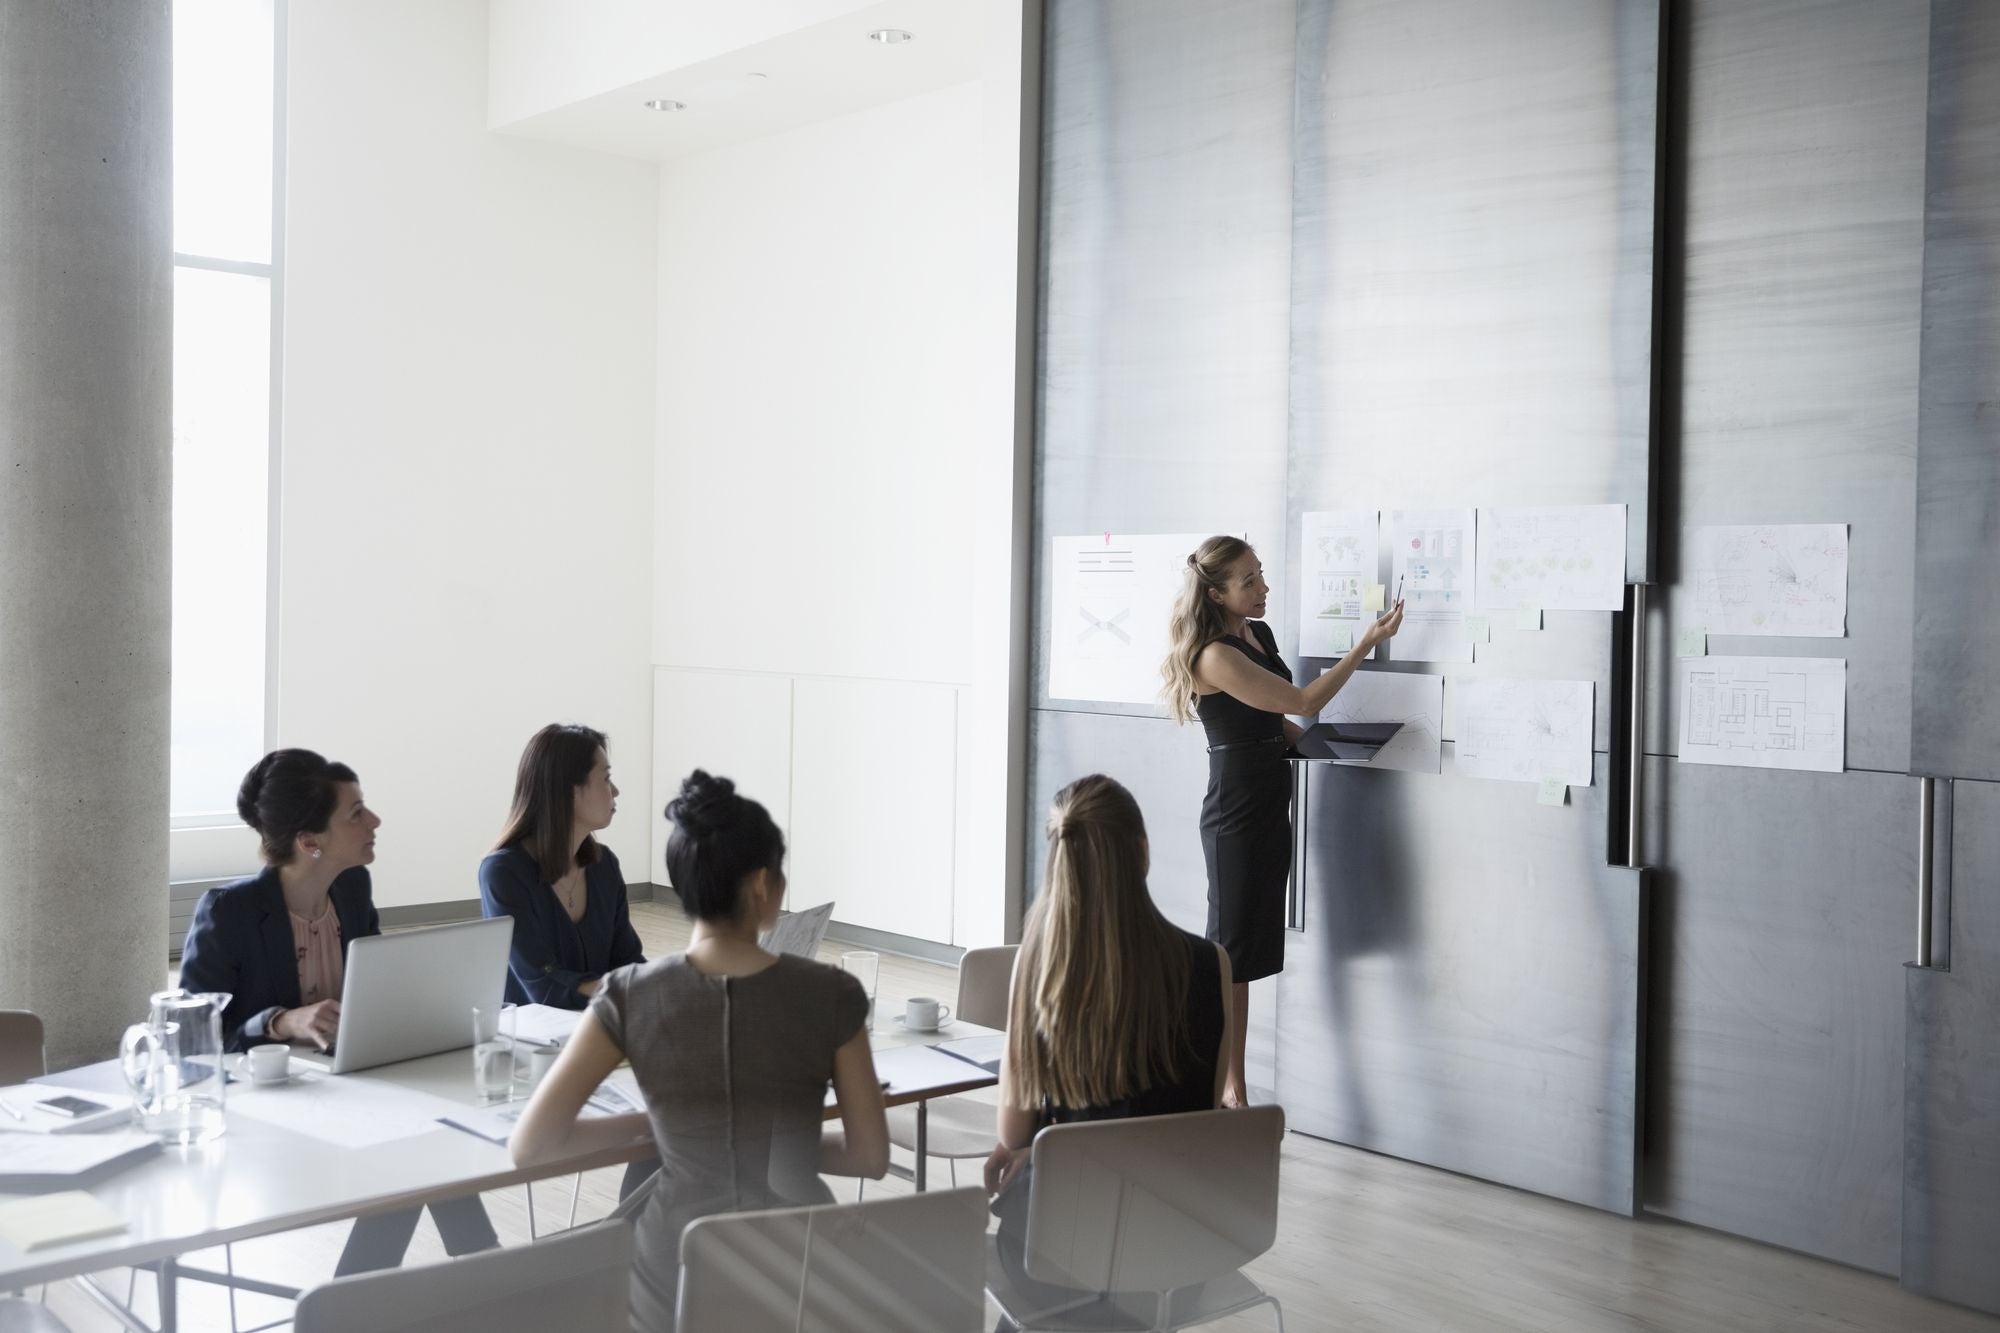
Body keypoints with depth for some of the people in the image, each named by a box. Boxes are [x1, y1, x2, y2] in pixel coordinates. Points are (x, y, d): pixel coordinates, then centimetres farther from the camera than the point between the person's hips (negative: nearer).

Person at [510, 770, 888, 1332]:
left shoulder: (631, 997, -11)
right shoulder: (831, 996, -12)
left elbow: (527, 1147, -9)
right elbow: (871, 1157, -3)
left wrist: (649, 1122, 5)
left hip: (676, 1285, 0)